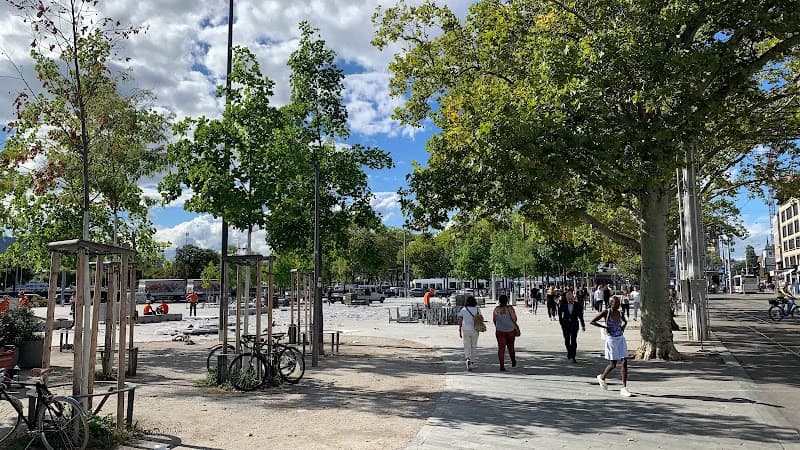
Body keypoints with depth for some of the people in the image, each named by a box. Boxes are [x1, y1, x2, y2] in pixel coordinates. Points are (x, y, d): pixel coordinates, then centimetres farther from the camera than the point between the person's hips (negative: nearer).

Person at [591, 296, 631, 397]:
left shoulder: (620, 313, 5)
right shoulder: (606, 312, -10)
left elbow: (625, 321, 27)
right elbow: (593, 321, -11)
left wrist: (623, 326, 6)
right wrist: (605, 327, -17)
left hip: (621, 339, 5)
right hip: (611, 339, -5)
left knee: (624, 362, -4)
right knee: (613, 364, 0)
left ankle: (624, 388, 0)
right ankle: (602, 377, 29)